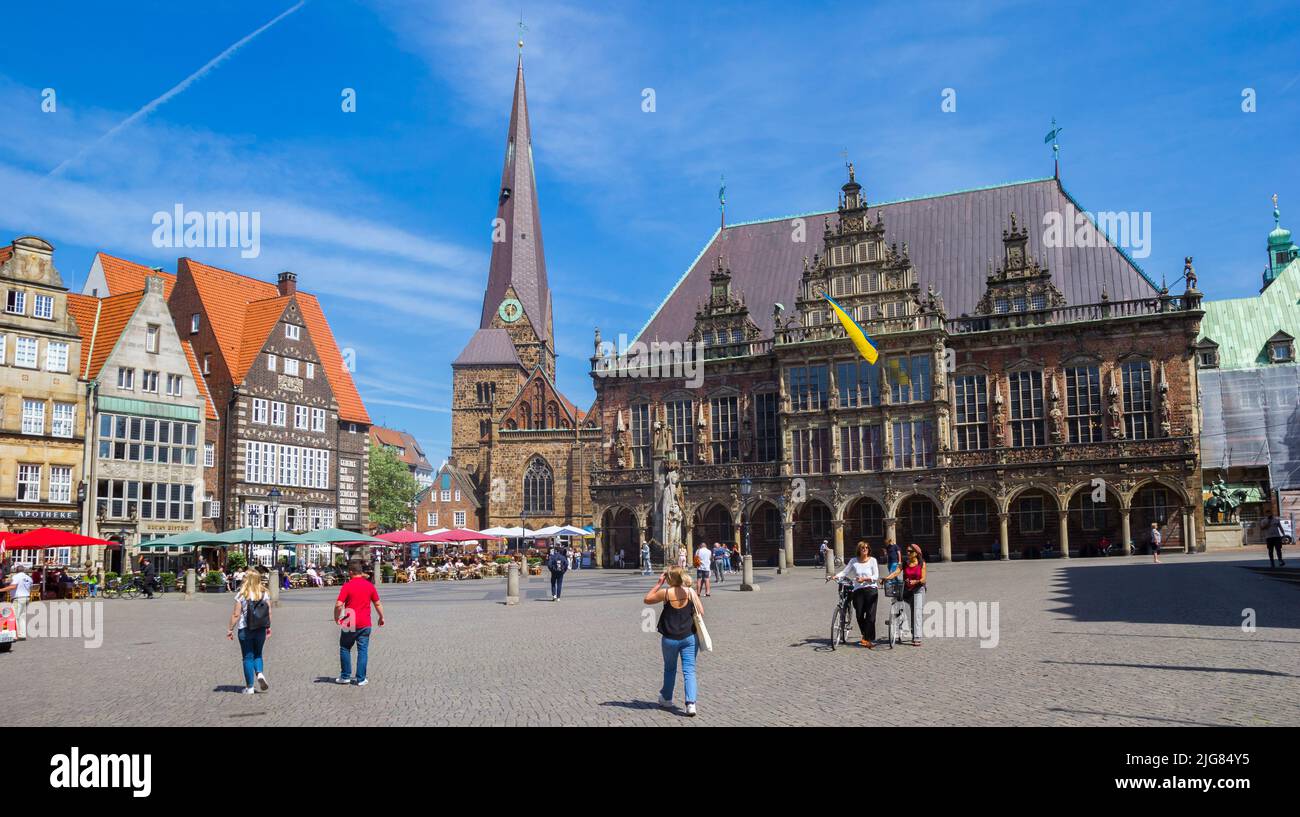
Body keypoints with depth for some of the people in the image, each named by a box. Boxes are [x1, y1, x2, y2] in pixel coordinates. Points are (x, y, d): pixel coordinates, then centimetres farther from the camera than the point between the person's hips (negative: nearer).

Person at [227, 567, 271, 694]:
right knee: (258, 654, 19)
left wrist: (230, 629, -2)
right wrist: (268, 627, 12)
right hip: (261, 629, 3)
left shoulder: (242, 595, -10)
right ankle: (259, 673, -7)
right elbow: (269, 612, 1)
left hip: (245, 629, -3)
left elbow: (236, 614, -11)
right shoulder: (265, 594, -1)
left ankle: (250, 687, 8)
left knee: (248, 657, 6)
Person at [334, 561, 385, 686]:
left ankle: (345, 676, 18)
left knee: (345, 649, 14)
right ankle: (361, 679, 6)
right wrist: (381, 617, 20)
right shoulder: (369, 585, 2)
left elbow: (338, 604, -16)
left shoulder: (347, 586, -10)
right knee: (363, 650, 6)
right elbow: (378, 603, 7)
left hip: (349, 624, -2)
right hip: (365, 624, 3)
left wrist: (336, 618, 1)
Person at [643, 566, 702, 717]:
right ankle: (690, 703, -13)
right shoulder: (691, 592, -7)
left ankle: (666, 698, 34)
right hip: (689, 637, 0)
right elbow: (701, 612, -4)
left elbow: (646, 600, 4)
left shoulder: (666, 593, -10)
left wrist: (658, 583, 5)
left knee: (669, 669, 20)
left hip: (670, 639, 0)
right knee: (689, 670, 1)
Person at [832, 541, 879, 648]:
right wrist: (836, 576, -15)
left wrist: (864, 579, -17)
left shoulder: (872, 560, 2)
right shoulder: (853, 561, 7)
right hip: (858, 590, 2)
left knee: (870, 615, -8)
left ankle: (869, 639, -4)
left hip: (870, 590, -2)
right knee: (859, 616, 2)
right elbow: (845, 572, 3)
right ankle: (865, 636, 24)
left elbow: (876, 576, -2)